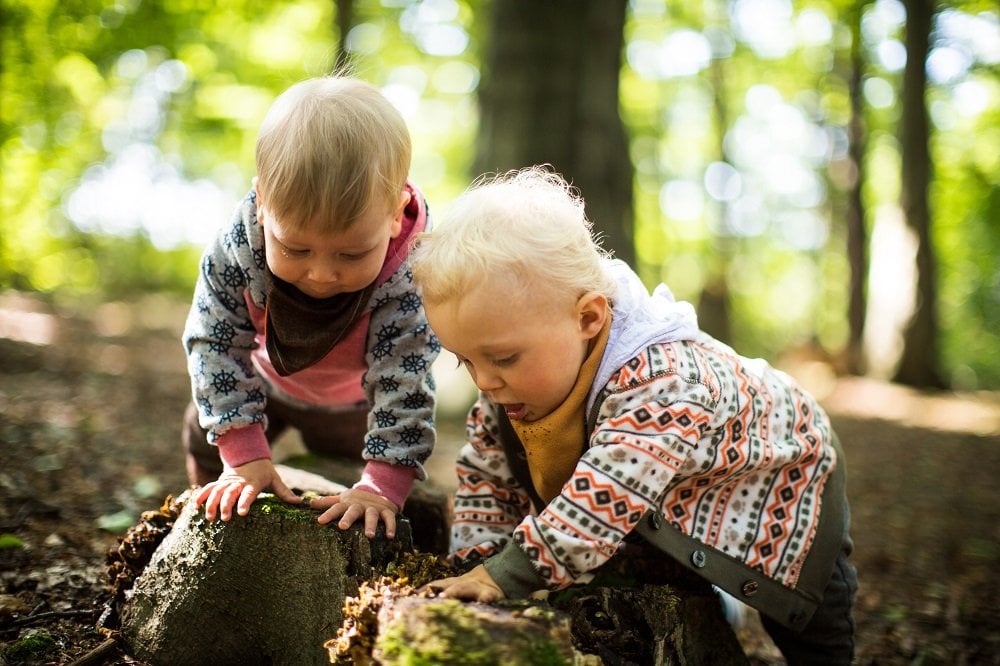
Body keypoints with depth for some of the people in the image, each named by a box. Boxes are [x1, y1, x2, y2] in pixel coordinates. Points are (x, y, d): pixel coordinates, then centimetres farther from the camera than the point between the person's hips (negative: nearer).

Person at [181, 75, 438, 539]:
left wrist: (382, 486, -45)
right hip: (265, 379, 2)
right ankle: (216, 518, 42)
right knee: (206, 438, 15)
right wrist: (244, 457, -34)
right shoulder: (235, 248, -38)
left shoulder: (406, 277, -43)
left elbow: (404, 383, -37)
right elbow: (215, 344, -30)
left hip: (355, 402, -2)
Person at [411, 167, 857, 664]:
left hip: (780, 491, -5)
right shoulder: (520, 373, -23)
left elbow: (602, 502, -54)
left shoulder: (663, 381, -48)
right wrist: (475, 565, -22)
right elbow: (486, 472, -11)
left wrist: (505, 576, -53)